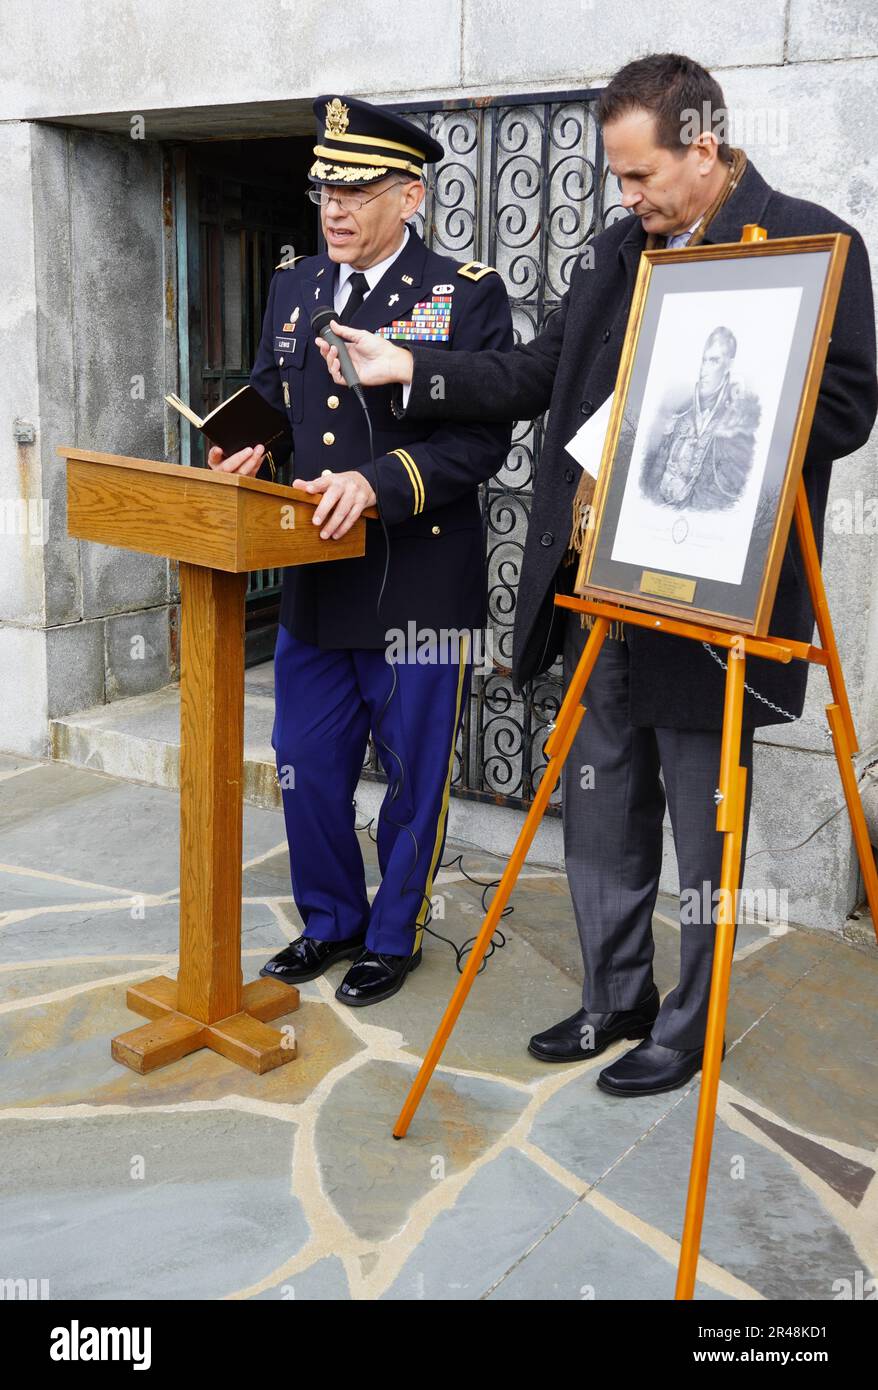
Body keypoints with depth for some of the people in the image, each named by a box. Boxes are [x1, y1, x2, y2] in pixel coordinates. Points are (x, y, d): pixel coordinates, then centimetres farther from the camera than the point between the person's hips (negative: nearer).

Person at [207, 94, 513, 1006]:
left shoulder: (467, 294, -7)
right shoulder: (293, 285, 10)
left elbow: (483, 437, -14)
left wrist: (378, 482, -26)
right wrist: (257, 443, -2)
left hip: (419, 587, -5)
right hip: (312, 580, 6)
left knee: (414, 776, 8)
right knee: (307, 767, 14)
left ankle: (394, 937, 29)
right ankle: (329, 921, 35)